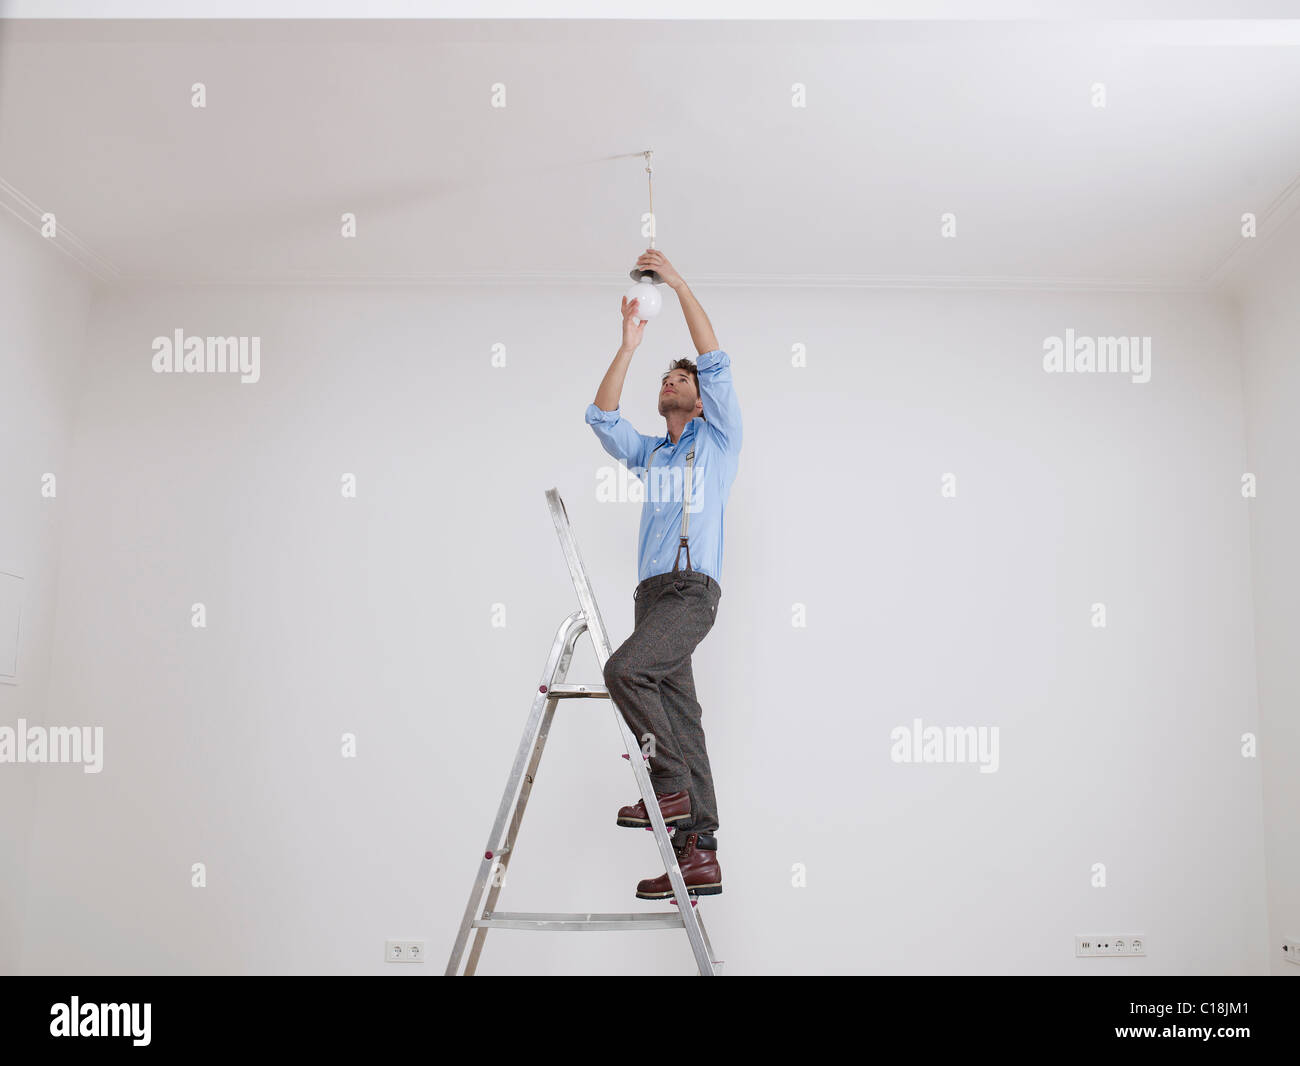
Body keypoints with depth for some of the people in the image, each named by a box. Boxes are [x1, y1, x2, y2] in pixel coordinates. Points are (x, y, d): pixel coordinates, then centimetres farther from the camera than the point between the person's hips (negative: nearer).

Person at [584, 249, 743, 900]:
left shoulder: (719, 438, 11)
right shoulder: (648, 453, 25)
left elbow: (716, 363, 1)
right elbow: (600, 416, 12)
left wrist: (678, 283, 0)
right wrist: (629, 345, 4)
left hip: (694, 588, -6)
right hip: (652, 589, 6)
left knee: (626, 669, -27)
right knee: (678, 712, 1)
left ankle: (672, 786, -11)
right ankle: (699, 852, 3)